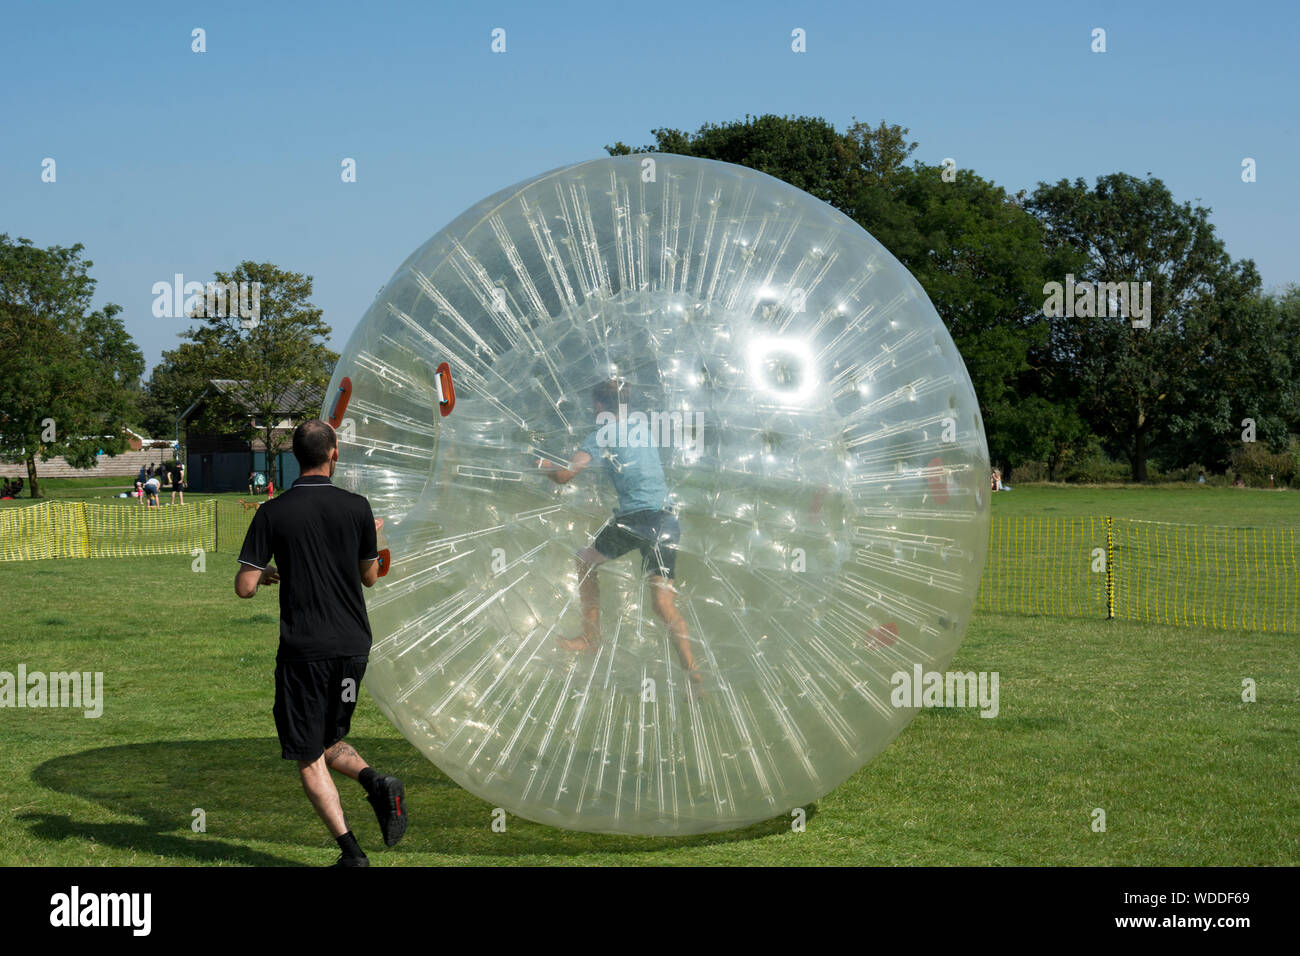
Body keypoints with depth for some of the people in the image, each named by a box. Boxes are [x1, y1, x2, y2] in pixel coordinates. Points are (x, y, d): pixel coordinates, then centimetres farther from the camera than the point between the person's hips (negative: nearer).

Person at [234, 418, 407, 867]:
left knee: (309, 759, 5)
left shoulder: (272, 513, -6)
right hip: (353, 644, 3)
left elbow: (244, 587, -7)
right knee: (329, 741, 21)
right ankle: (377, 783, -7)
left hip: (304, 650, -3)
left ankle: (351, 851, -5)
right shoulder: (357, 507, -1)